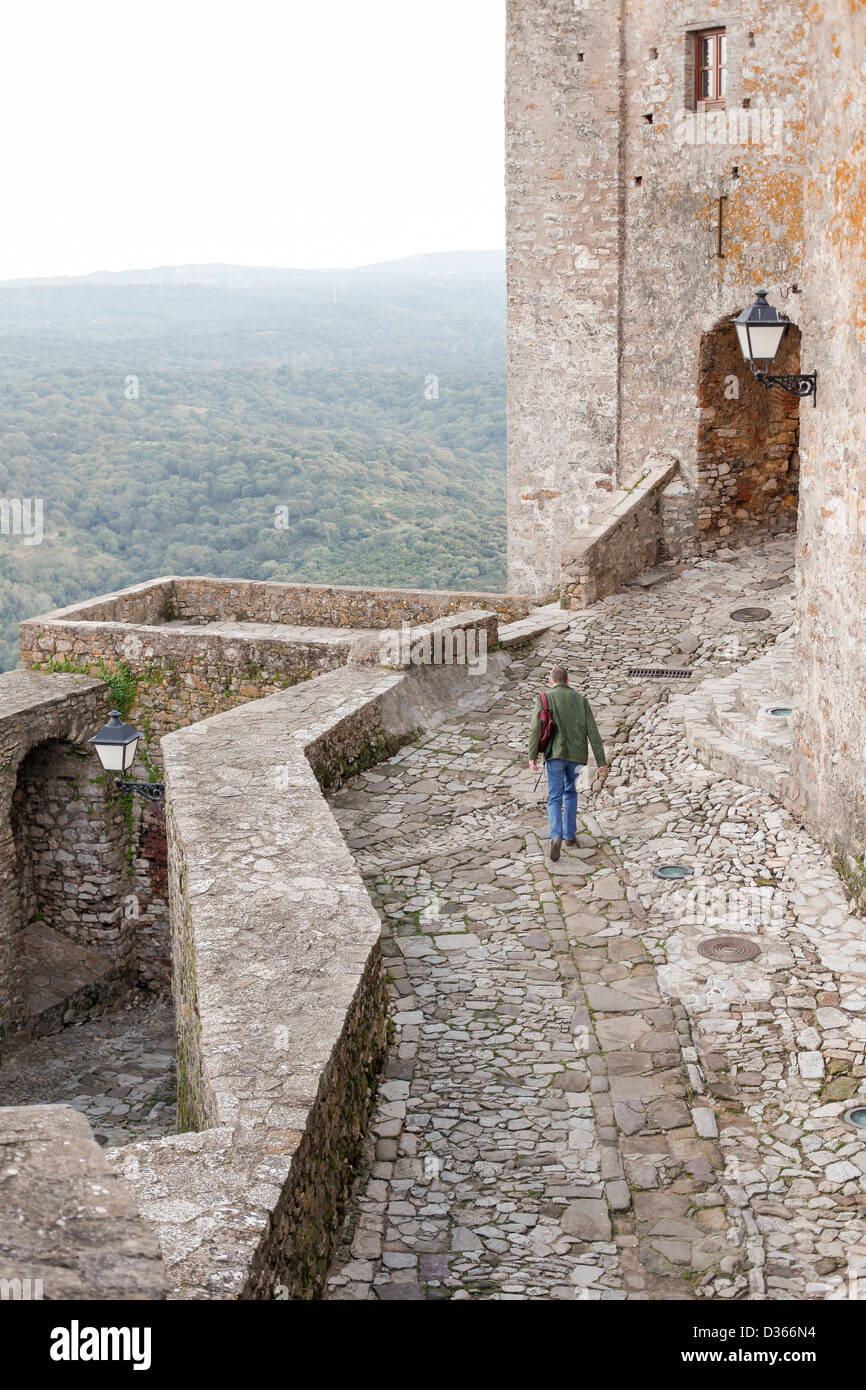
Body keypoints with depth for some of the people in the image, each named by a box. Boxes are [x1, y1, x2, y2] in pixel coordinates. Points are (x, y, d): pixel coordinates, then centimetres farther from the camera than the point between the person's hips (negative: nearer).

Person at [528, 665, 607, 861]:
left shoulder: (544, 699, 0)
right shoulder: (581, 700, 6)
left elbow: (536, 728, -10)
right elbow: (593, 732, 2)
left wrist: (532, 756, -7)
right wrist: (601, 762, 2)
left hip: (556, 754, -2)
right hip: (577, 755, 2)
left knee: (555, 798, 0)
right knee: (570, 792, 24)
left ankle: (556, 836, -21)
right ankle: (570, 834, 27)